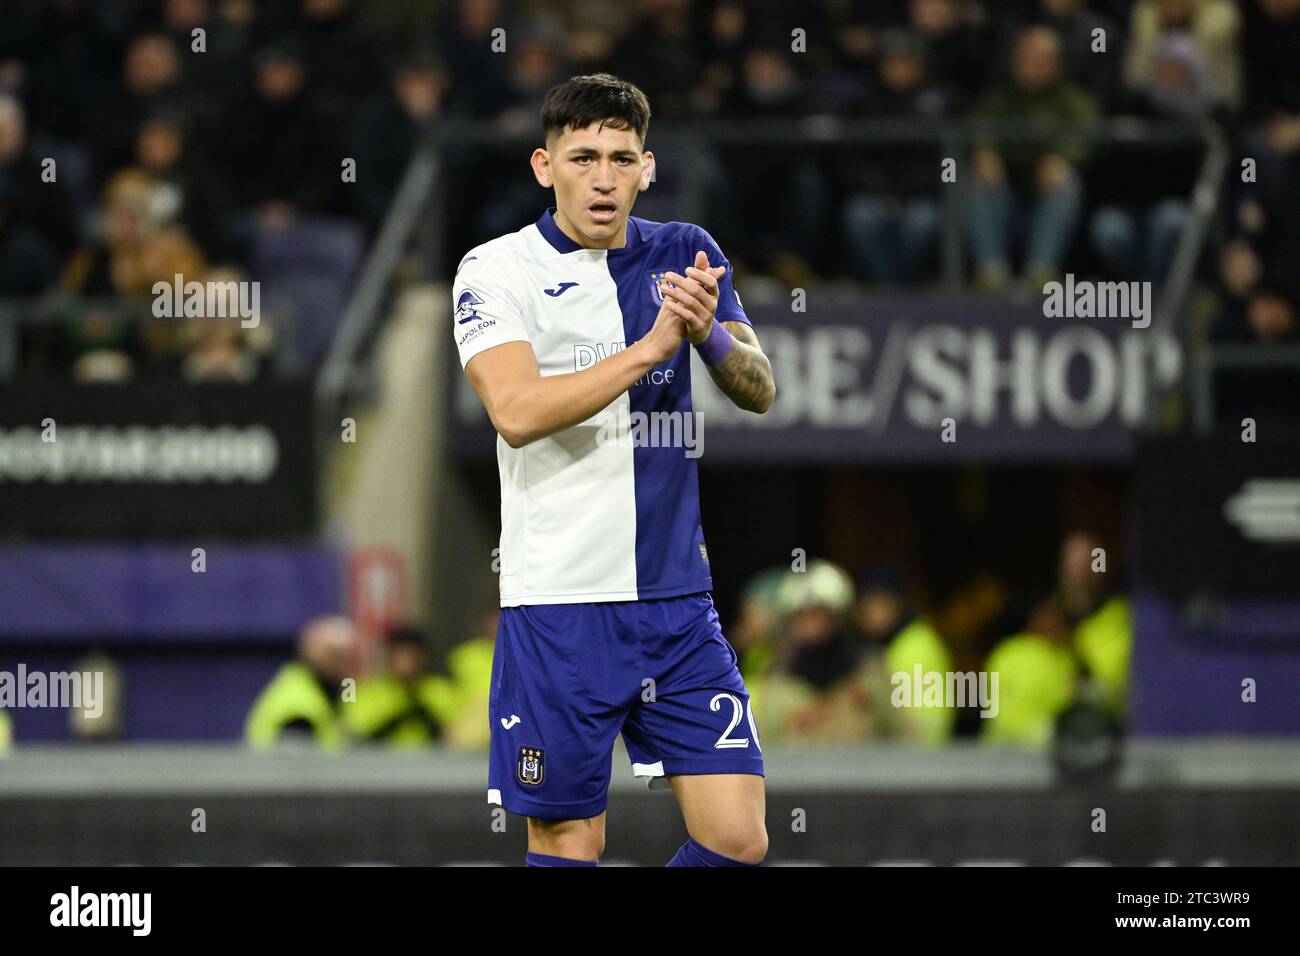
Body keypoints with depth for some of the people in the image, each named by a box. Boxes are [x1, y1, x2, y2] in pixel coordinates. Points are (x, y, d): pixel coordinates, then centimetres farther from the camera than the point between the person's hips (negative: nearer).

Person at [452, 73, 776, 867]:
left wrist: (710, 334, -19)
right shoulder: (496, 270, -4)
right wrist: (649, 348, -24)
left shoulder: (685, 256, 9)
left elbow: (760, 391, 2)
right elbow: (516, 411, -19)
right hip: (559, 601, -4)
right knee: (569, 844, 0)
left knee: (738, 837, -3)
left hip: (677, 598, 4)